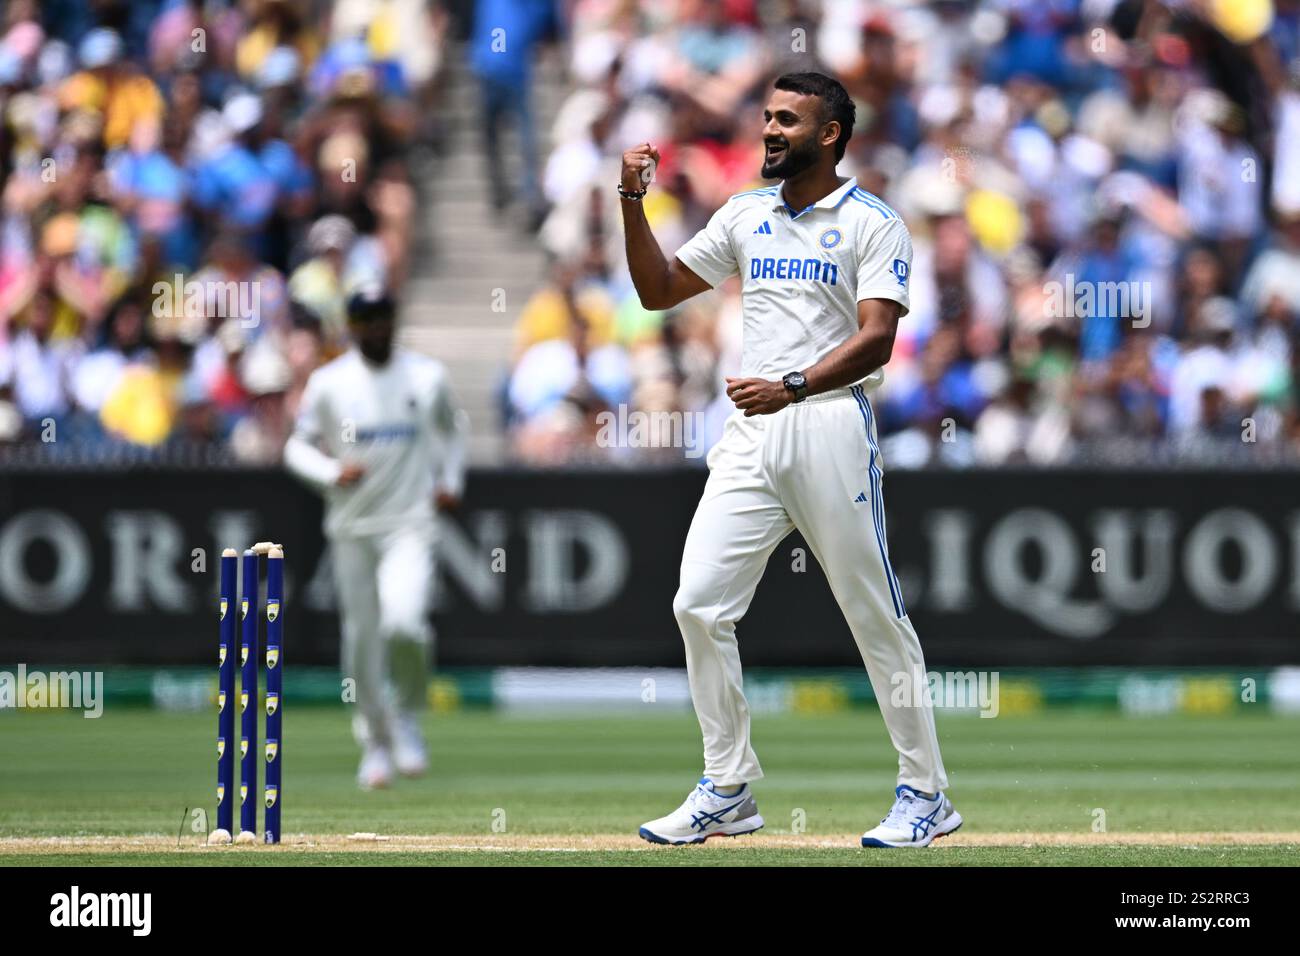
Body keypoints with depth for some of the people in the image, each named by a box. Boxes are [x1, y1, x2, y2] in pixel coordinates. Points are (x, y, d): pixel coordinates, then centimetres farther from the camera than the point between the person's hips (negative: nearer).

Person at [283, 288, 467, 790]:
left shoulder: (428, 376, 4)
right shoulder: (327, 383, 1)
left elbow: (452, 428, 21)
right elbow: (298, 446, 5)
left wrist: (450, 481, 7)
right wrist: (332, 471, -15)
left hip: (410, 524, -1)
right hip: (352, 527, 1)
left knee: (403, 621, -24)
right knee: (361, 639, 4)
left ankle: (407, 717, 0)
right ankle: (375, 744, 21)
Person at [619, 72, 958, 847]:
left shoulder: (873, 224, -3)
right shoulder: (745, 217, 16)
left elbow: (877, 338, -14)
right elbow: (659, 289, 20)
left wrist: (793, 387, -28)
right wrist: (634, 204, 6)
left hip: (833, 427, -6)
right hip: (753, 434, 6)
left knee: (876, 615, -2)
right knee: (699, 604, -2)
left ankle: (927, 794, 7)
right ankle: (728, 793, 7)